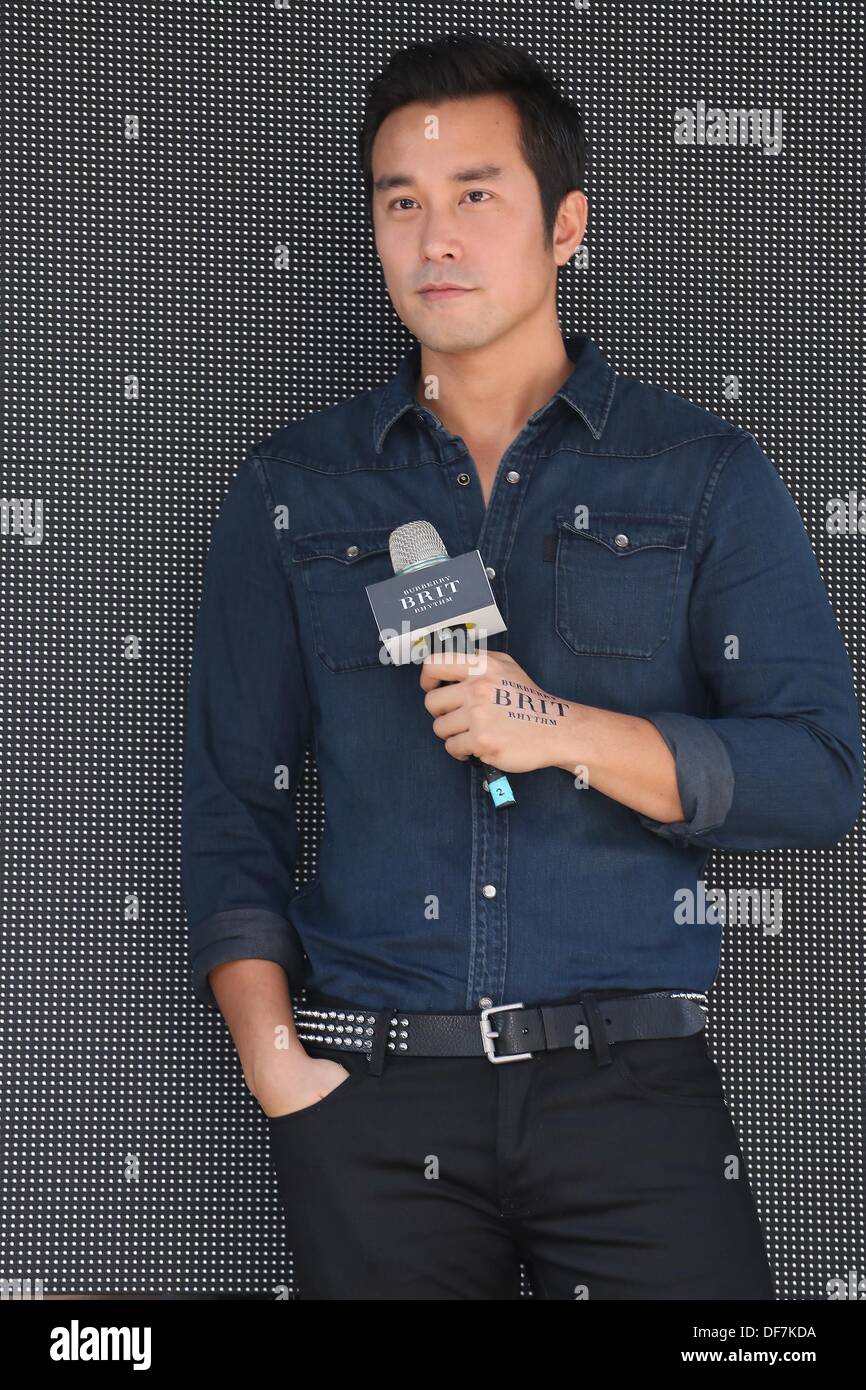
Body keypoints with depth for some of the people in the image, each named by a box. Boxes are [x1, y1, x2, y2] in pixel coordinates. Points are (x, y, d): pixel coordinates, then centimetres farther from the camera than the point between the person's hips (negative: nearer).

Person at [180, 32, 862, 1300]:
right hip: (373, 1099, 1)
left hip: (629, 1085, -1)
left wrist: (573, 734, -16)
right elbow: (231, 803, 10)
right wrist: (276, 1064, -2)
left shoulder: (707, 477, 6)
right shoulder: (292, 492, 10)